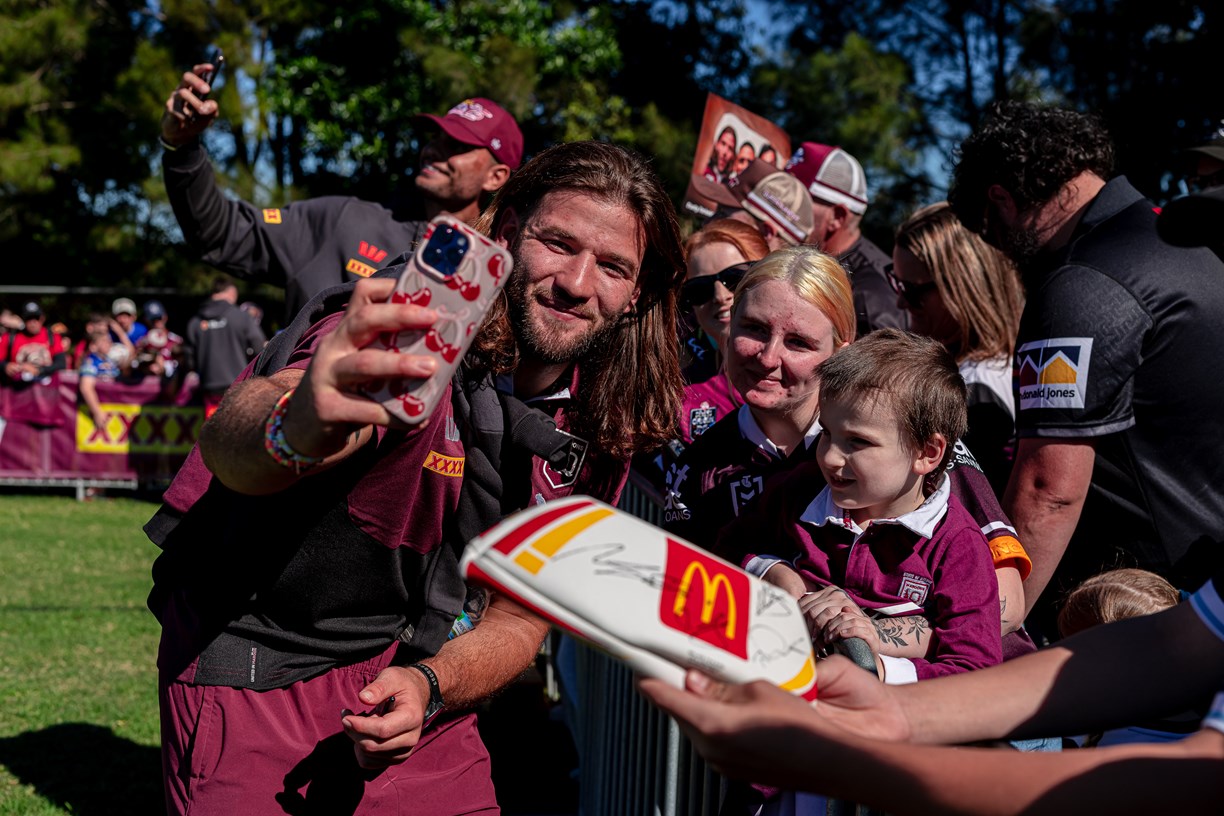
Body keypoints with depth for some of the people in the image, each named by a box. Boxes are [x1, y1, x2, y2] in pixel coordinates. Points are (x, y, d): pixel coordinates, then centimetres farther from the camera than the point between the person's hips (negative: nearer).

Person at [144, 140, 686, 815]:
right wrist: (294, 427, -68)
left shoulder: (599, 434, -6)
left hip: (406, 665, 5)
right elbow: (229, 445, -44)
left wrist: (429, 686, -19)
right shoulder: (410, 332, -25)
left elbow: (519, 619, 1)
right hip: (252, 660, -5)